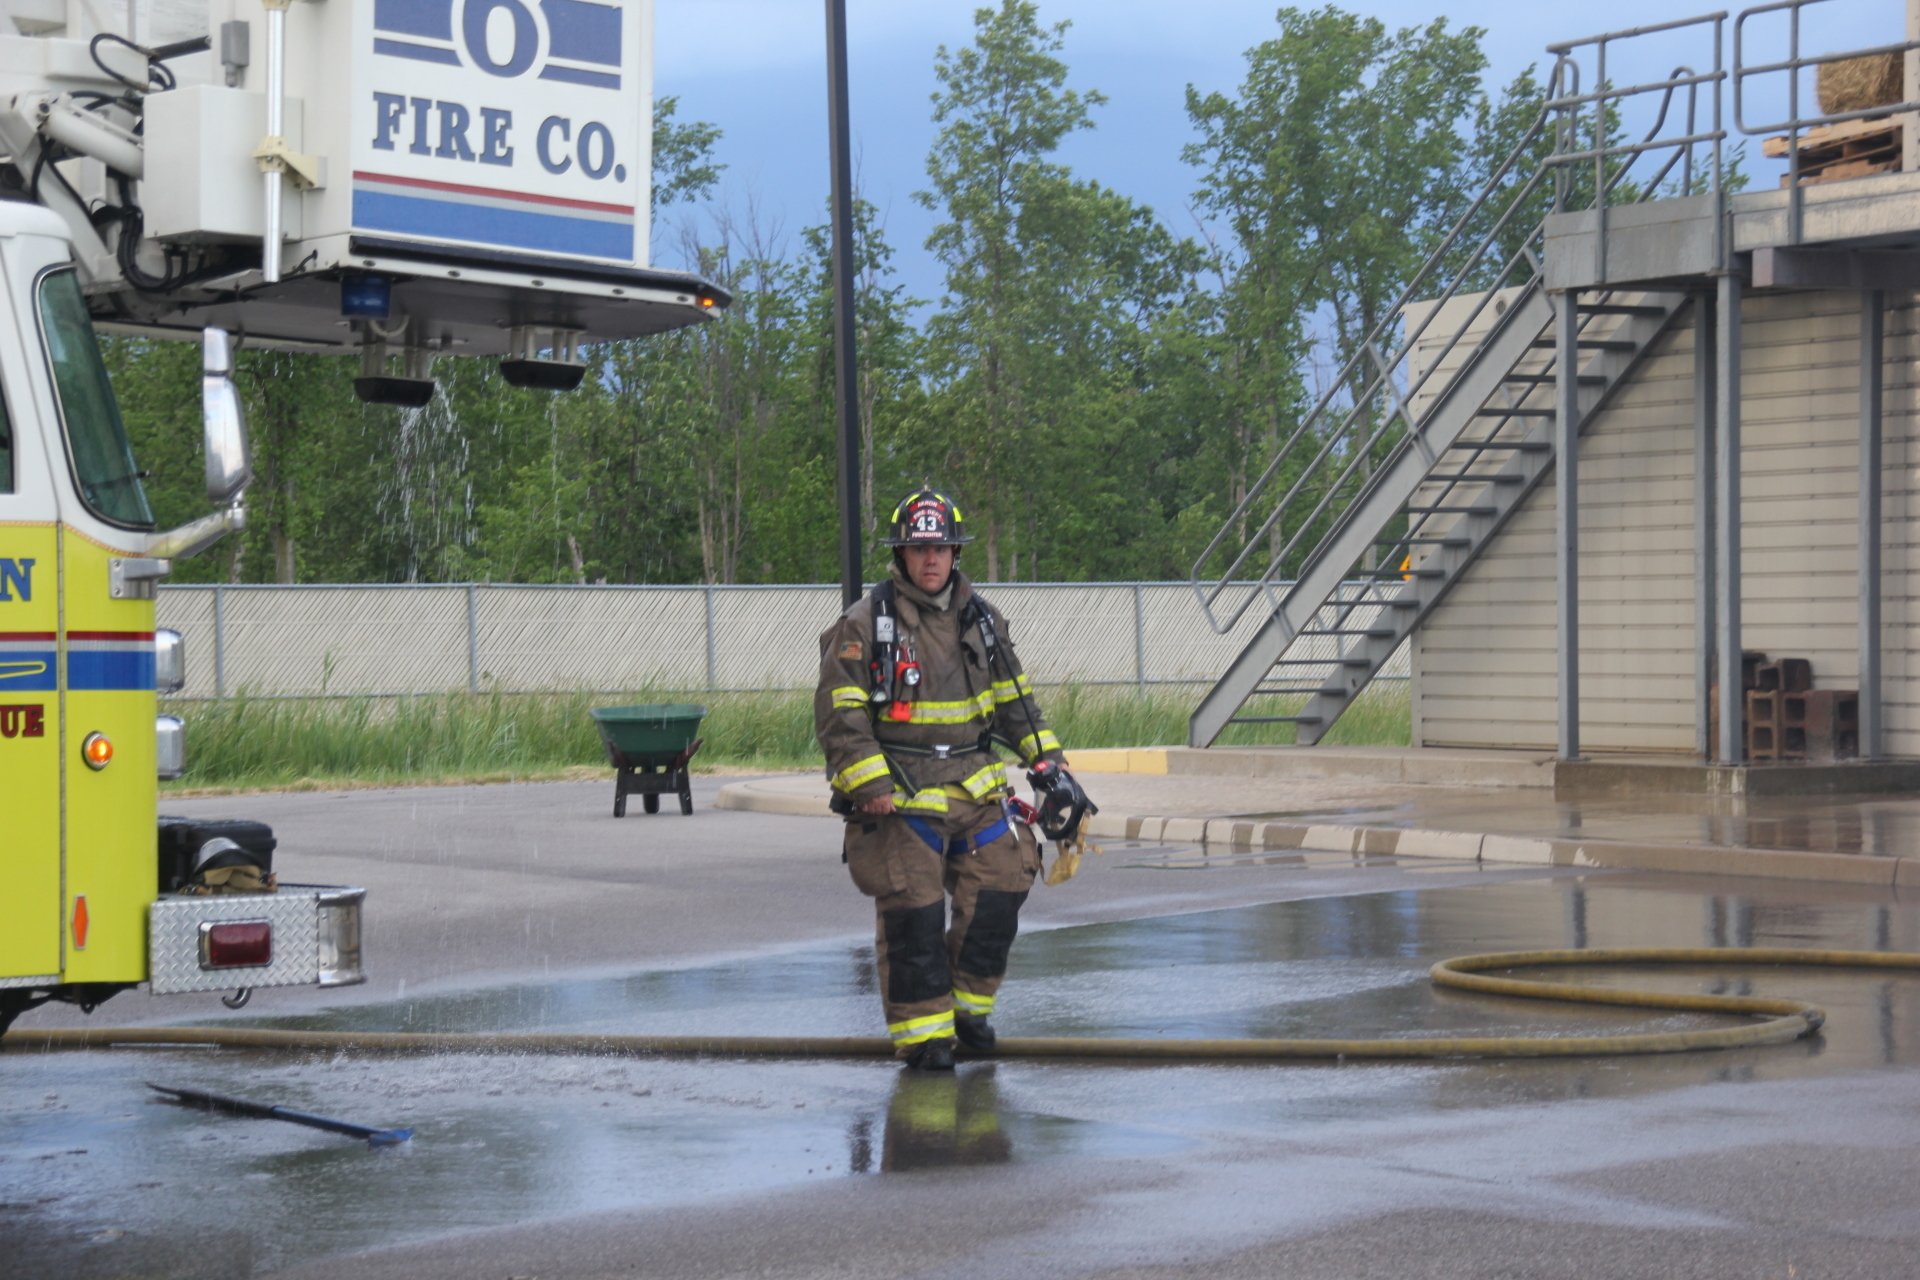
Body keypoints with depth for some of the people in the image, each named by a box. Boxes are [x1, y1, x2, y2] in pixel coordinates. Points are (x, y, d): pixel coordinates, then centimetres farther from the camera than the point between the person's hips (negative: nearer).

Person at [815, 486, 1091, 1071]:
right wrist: (868, 784, -17)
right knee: (912, 913, -8)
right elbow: (838, 714, -9)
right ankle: (922, 1028, 3)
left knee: (1003, 882, 2)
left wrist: (1048, 762, 15)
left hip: (974, 785, 5)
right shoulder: (863, 625, -5)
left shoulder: (982, 619, 12)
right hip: (899, 796, -5)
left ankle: (968, 1002, 20)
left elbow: (1013, 698, 22)